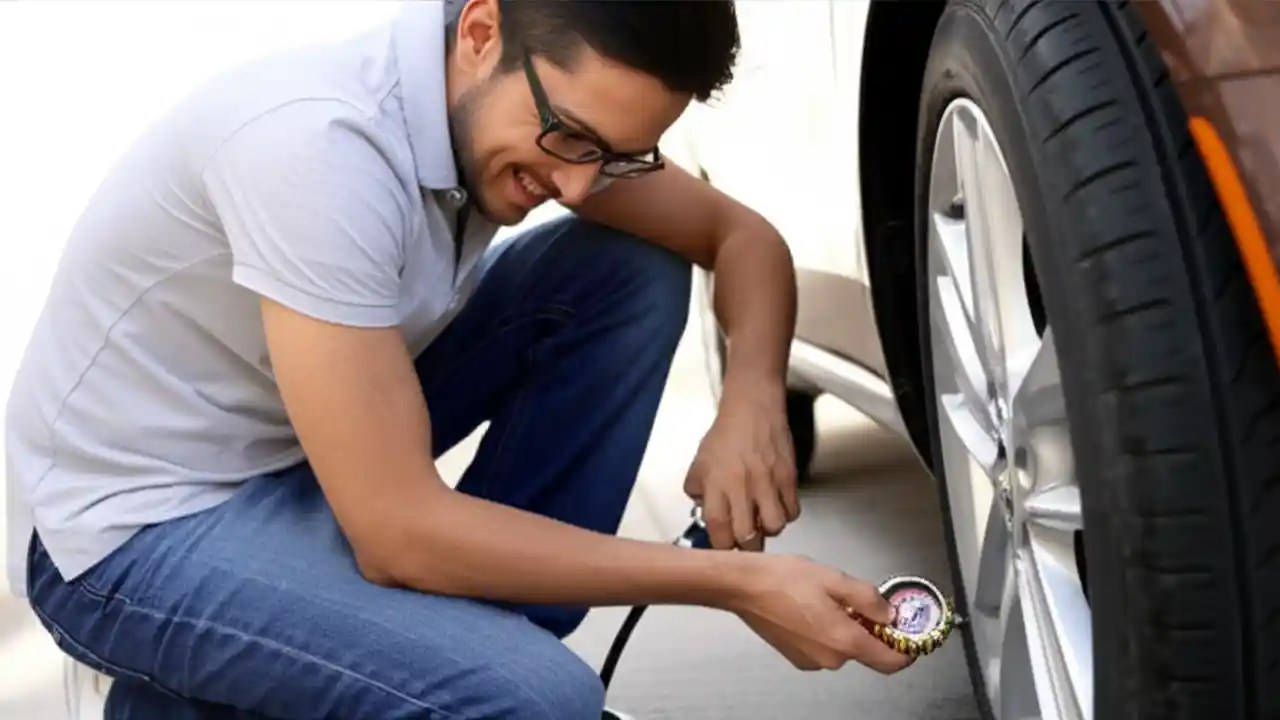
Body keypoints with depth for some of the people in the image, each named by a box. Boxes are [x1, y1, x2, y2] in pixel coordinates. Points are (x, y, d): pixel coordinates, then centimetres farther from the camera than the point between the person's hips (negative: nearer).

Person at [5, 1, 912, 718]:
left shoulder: (557, 103, -9)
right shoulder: (322, 145, -33)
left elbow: (743, 235, 4)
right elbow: (398, 532, -32)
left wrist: (750, 401, -18)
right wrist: (738, 583, -27)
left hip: (314, 446, 8)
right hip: (146, 526, -8)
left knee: (636, 272, -4)